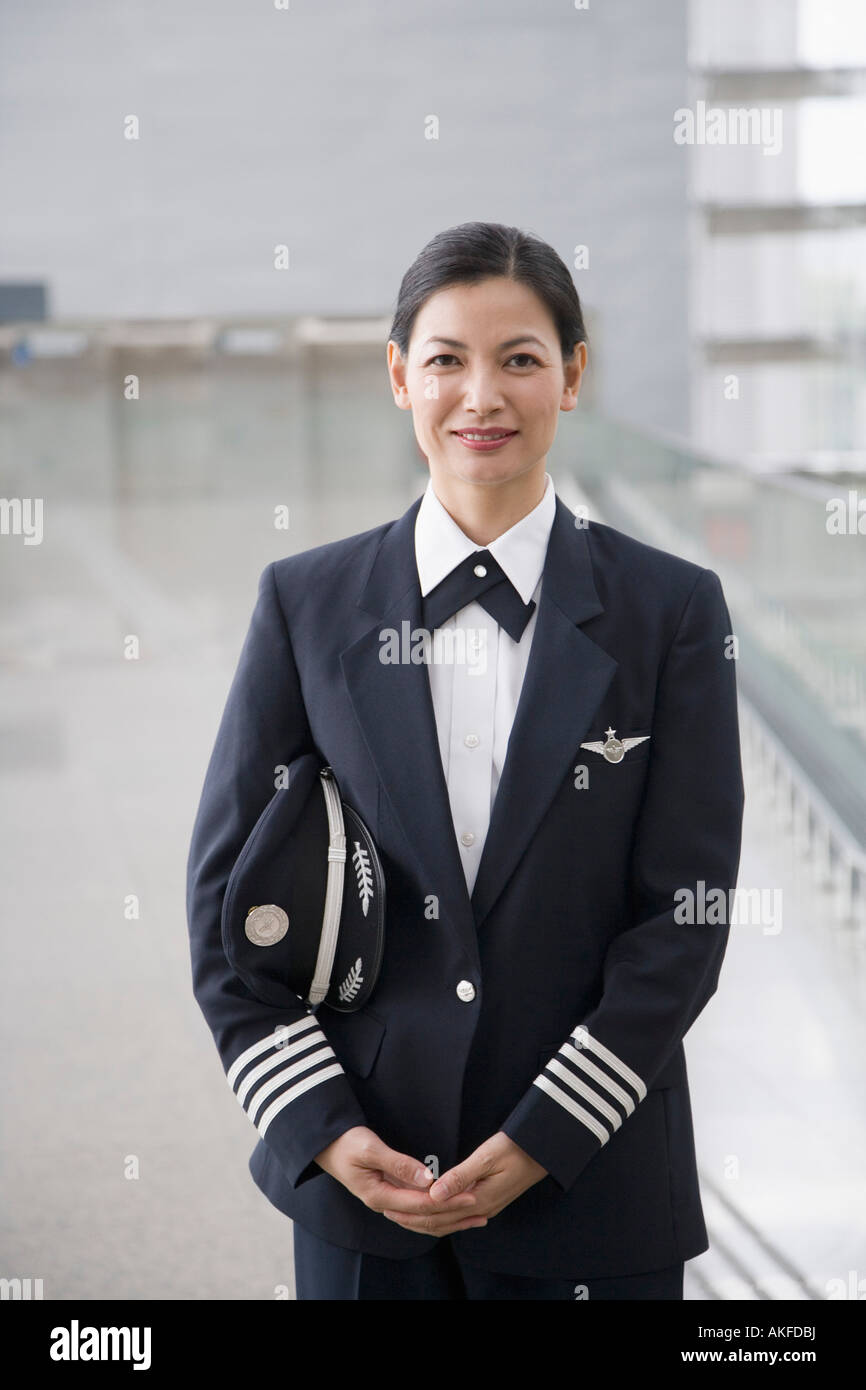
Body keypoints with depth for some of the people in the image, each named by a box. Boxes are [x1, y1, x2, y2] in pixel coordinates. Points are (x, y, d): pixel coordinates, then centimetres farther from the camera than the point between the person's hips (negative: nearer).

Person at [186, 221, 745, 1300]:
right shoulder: (306, 602, 3)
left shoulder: (671, 611, 0)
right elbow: (228, 897, 3)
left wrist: (541, 1140, -10)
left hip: (592, 1186, -1)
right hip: (360, 1179, 1)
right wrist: (321, 1130, -7)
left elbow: (686, 916, -4)